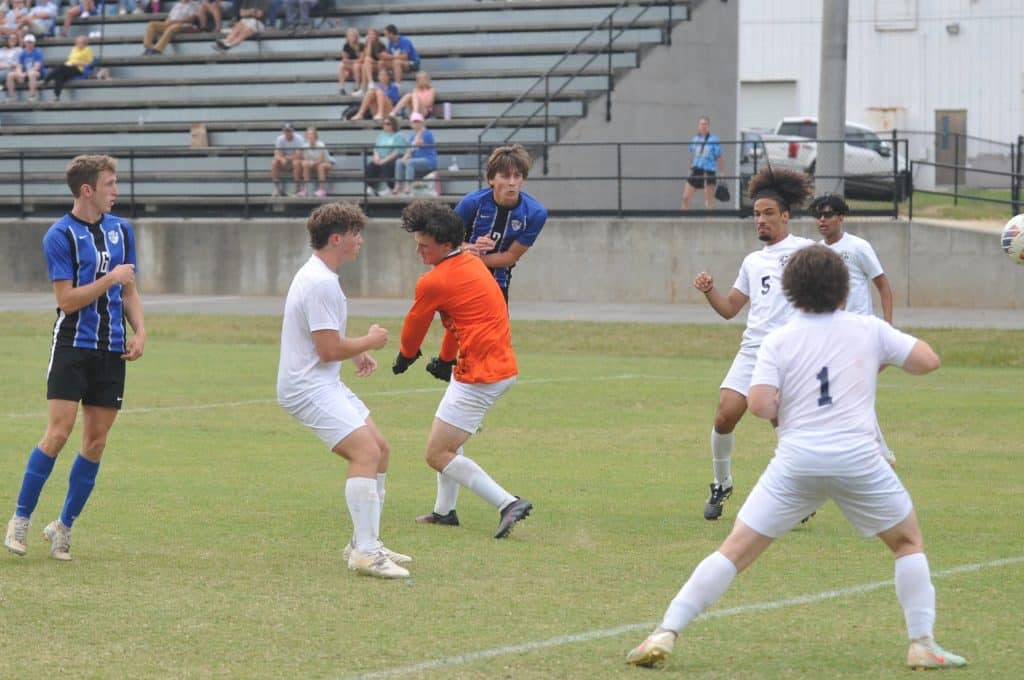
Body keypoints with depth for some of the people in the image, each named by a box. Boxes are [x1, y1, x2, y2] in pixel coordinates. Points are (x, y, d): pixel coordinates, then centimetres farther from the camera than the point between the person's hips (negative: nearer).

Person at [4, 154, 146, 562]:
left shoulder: (121, 230, 10)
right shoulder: (60, 235, -8)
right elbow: (67, 299, -13)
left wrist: (139, 331, 4)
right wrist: (110, 278, -16)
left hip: (111, 351, 5)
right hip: (73, 347, -5)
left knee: (96, 442, 3)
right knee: (58, 433, -13)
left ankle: (64, 525, 14)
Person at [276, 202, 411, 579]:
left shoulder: (315, 276, 16)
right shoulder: (320, 283, -20)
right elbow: (329, 349, -22)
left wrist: (357, 351, 17)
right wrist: (370, 341, -6)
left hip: (325, 384, 11)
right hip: (308, 388, -11)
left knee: (380, 450, 13)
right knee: (366, 451, -22)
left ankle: (364, 543, 19)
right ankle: (364, 552, -23)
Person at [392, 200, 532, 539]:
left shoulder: (433, 283, -14)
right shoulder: (472, 263, 11)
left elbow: (414, 327, 5)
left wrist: (404, 358, 25)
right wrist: (446, 359, 36)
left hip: (479, 376, -10)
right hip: (504, 367, 10)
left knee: (438, 455, -6)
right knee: (447, 436, 27)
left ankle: (508, 504, -17)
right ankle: (445, 511, 31)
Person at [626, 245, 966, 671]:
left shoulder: (778, 341, 5)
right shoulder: (869, 330, 7)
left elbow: (760, 405, -6)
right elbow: (928, 361, 11)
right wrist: (882, 361, 28)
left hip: (796, 461, 0)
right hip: (857, 459, 0)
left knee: (735, 551, 3)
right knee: (908, 541, 22)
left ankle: (666, 633, -4)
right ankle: (922, 645, 15)